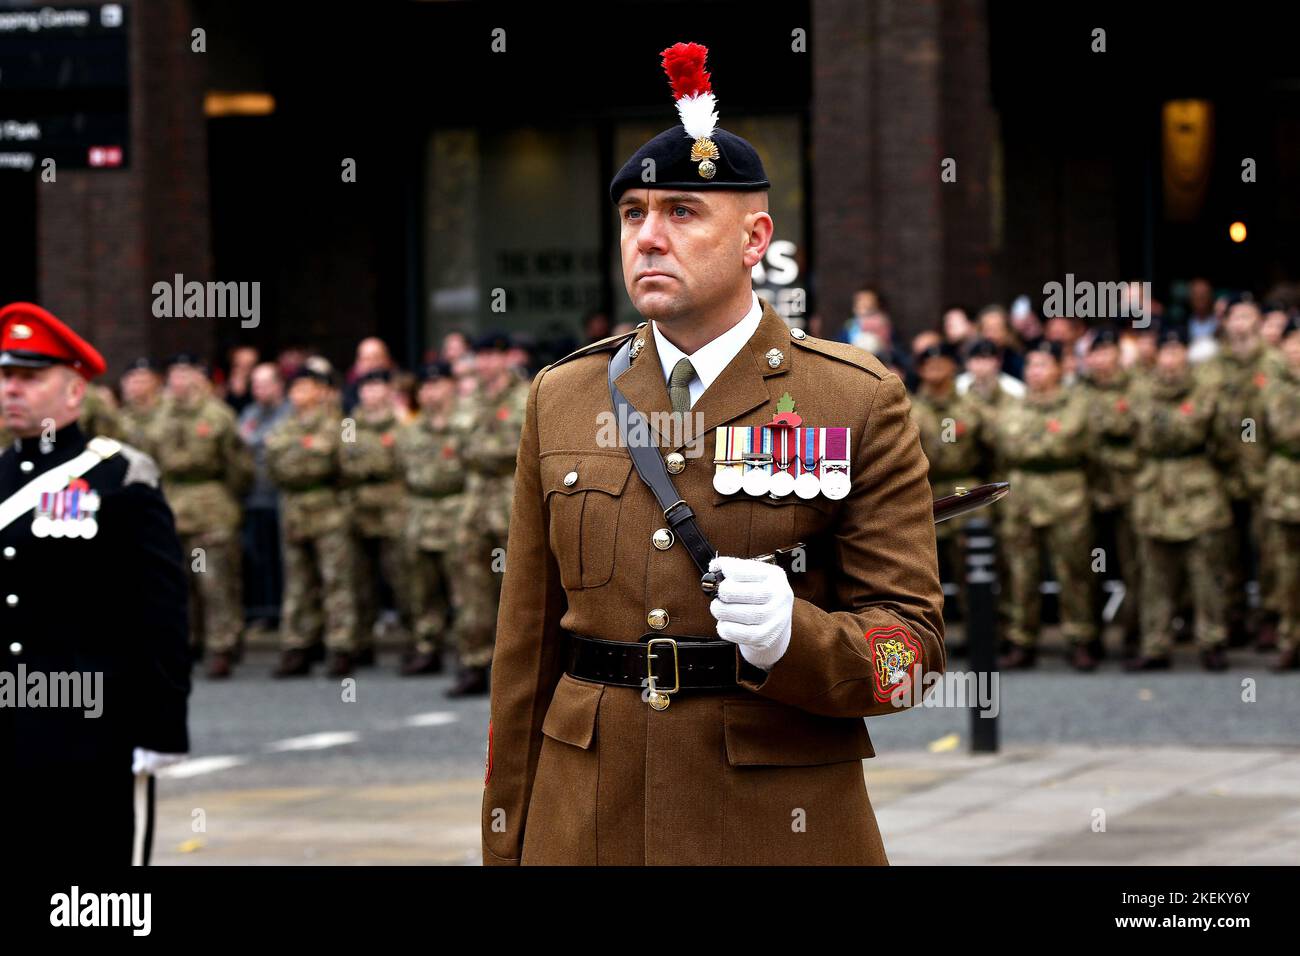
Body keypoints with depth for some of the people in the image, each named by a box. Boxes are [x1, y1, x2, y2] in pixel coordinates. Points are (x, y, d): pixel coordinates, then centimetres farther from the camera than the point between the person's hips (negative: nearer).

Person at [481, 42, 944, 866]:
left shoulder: (860, 403, -2)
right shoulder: (562, 397, 8)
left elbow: (909, 644, -5)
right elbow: (527, 644, 9)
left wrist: (792, 635, -24)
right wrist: (505, 844, 7)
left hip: (780, 827, -3)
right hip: (587, 823, 3)